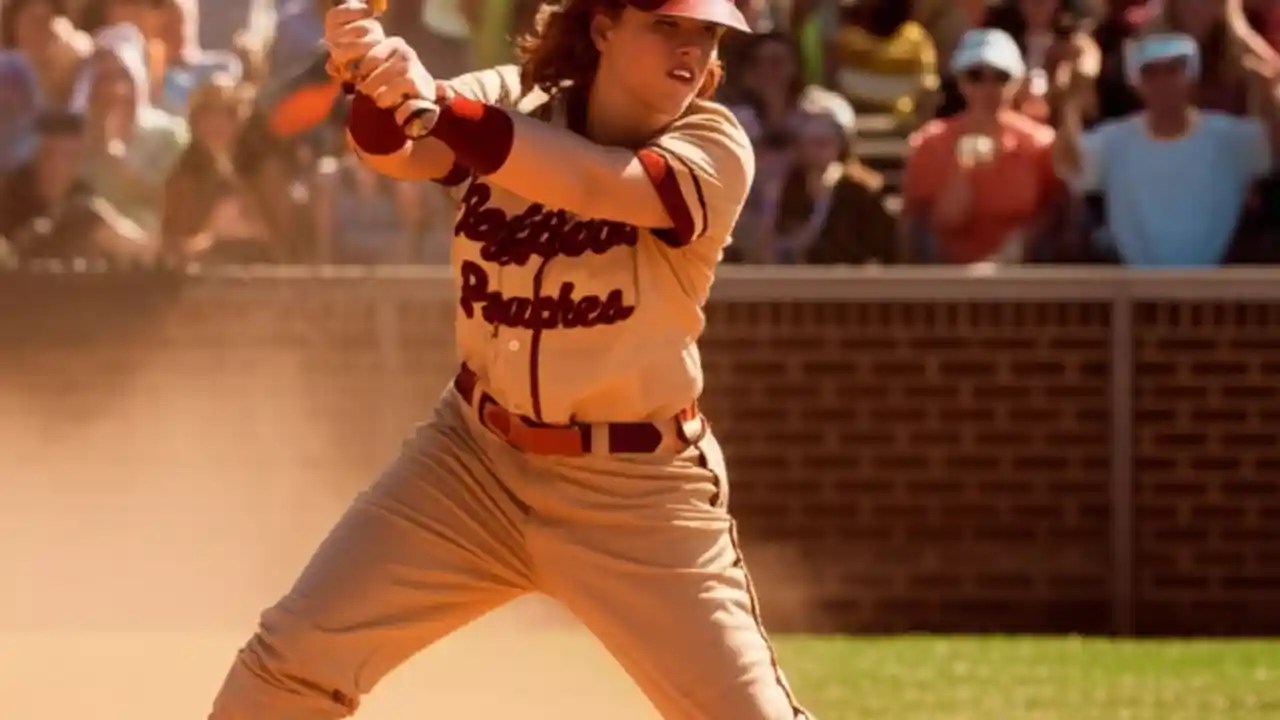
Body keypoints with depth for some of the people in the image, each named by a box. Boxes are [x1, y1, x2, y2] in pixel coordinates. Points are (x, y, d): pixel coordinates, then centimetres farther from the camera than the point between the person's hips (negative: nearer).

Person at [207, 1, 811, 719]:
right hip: (474, 456, 3)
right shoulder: (510, 103, -4)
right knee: (296, 658, -5)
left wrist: (433, 102, -45)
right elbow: (397, 151, -23)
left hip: (639, 495, -3)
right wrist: (378, 83, -47)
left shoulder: (714, 149, -14)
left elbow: (589, 184, -33)